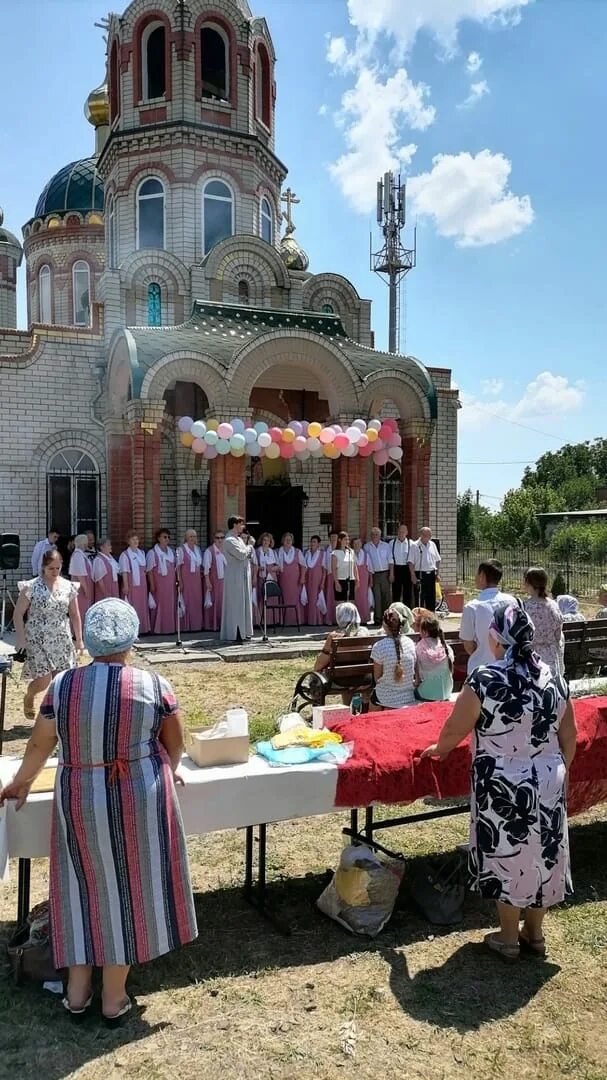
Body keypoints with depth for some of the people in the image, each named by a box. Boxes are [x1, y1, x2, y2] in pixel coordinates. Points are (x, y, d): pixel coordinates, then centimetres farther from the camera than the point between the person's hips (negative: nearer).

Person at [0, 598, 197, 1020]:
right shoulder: (153, 685, -10)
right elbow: (175, 743, 2)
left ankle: (77, 992, 31)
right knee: (127, 888, 13)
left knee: (84, 886, 19)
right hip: (139, 798, -2)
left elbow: (40, 744, 7)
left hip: (79, 801, 2)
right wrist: (164, 773, 23)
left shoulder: (62, 685, -5)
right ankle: (114, 998, 26)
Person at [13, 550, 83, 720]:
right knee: (44, 681, -6)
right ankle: (28, 697, 28)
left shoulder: (68, 586, 1)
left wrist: (79, 639, 8)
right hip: (38, 641, -3)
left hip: (62, 641, 3)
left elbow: (74, 615, 9)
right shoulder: (31, 586, -9)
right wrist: (20, 638, -11)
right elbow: (18, 613, -5)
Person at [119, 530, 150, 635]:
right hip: (132, 583, -6)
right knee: (132, 607, -3)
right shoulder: (125, 555, -8)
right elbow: (124, 572, -11)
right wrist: (125, 586, -15)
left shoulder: (141, 553, 11)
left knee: (142, 605, 8)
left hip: (142, 583, 6)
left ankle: (142, 628, 16)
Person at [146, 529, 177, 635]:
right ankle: (158, 629, 4)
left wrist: (177, 581, 10)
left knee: (171, 605, 6)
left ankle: (170, 627, 14)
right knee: (159, 606, -3)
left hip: (171, 584, 5)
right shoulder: (152, 553, -5)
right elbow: (149, 571, -7)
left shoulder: (171, 552, 12)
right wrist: (152, 585, -11)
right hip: (159, 584, -5)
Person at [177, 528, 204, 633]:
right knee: (187, 601, -4)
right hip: (186, 579, -6)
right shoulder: (181, 549, -5)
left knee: (197, 601, 5)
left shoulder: (198, 549, 13)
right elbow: (178, 566, -7)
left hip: (197, 579, 6)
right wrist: (180, 582, -12)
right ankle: (186, 626, 2)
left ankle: (197, 624, 13)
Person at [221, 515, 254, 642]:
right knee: (236, 605, -6)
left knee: (244, 604, 11)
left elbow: (249, 555, 19)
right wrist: (249, 546, -3)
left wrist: (249, 549, -2)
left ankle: (243, 632, 17)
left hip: (243, 576, 9)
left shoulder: (239, 539, 16)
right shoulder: (229, 541, -13)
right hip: (235, 577, -9)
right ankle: (234, 634, -2)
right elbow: (241, 555, -21)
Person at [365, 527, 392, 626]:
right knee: (376, 597, -2)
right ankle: (377, 619, 3)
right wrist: (370, 575, -6)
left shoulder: (386, 545, 8)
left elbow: (390, 560, 7)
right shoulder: (367, 547, 4)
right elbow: (368, 562, -1)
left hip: (385, 573, 1)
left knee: (387, 596, 0)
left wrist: (391, 573, -1)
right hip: (374, 574, -1)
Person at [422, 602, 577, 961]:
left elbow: (454, 730, -9)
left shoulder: (485, 681, -18)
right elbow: (569, 738, 5)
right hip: (548, 784, 5)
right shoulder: (554, 678, -3)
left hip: (504, 787, -5)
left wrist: (437, 749, 11)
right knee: (540, 854, 18)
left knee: (507, 856, 11)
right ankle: (535, 933, 35)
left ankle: (509, 938, 27)